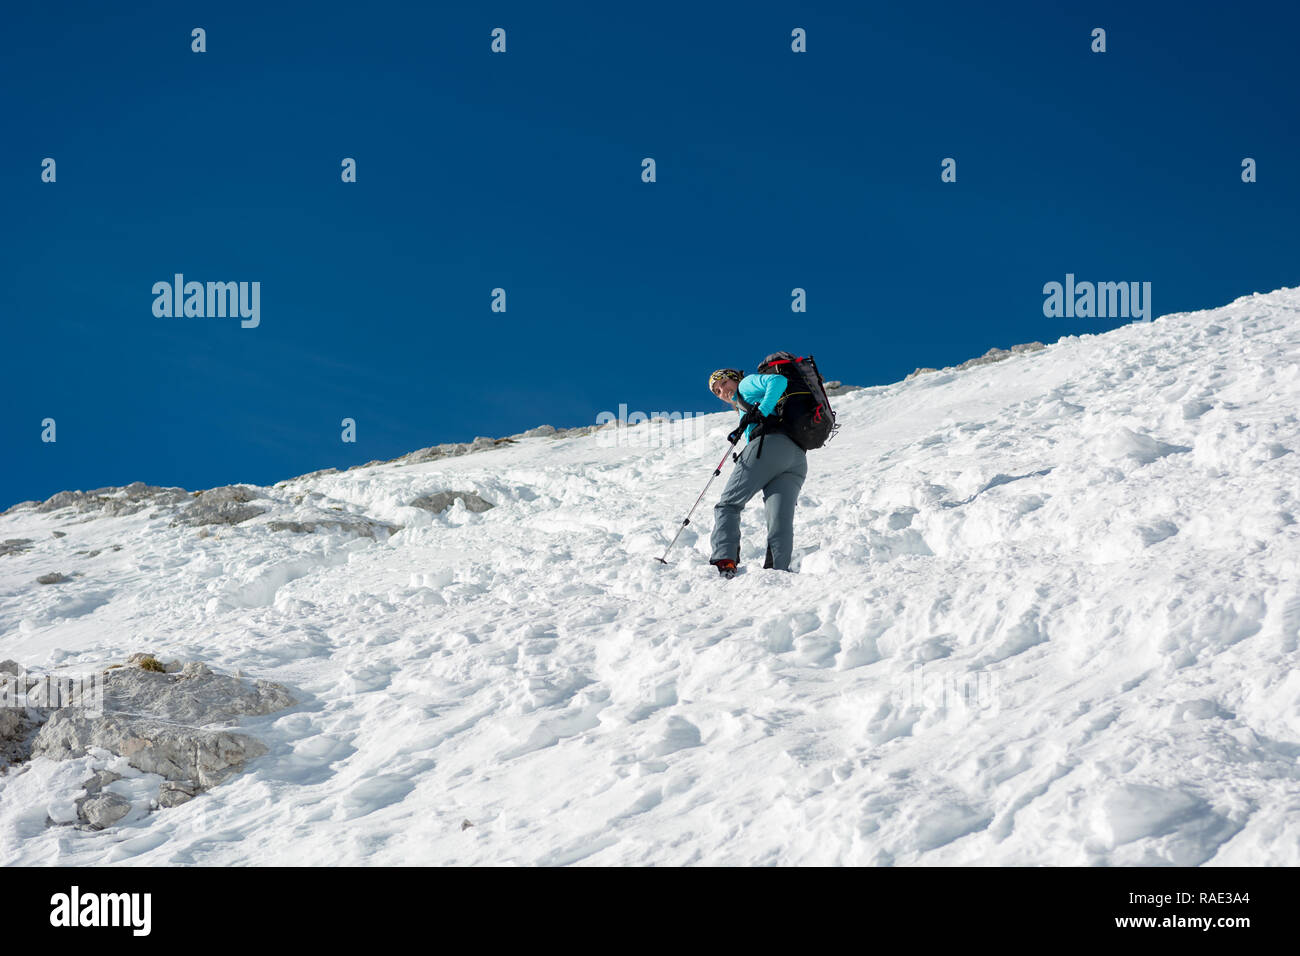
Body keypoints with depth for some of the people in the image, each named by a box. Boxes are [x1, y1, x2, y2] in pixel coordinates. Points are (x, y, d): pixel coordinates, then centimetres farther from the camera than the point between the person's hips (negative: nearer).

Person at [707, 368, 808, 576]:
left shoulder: (747, 384, 18)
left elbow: (778, 381, -2)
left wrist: (761, 412, -9)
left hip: (769, 444, -8)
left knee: (728, 505, -1)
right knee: (781, 522, -6)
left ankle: (724, 560, -19)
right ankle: (778, 571, -23)